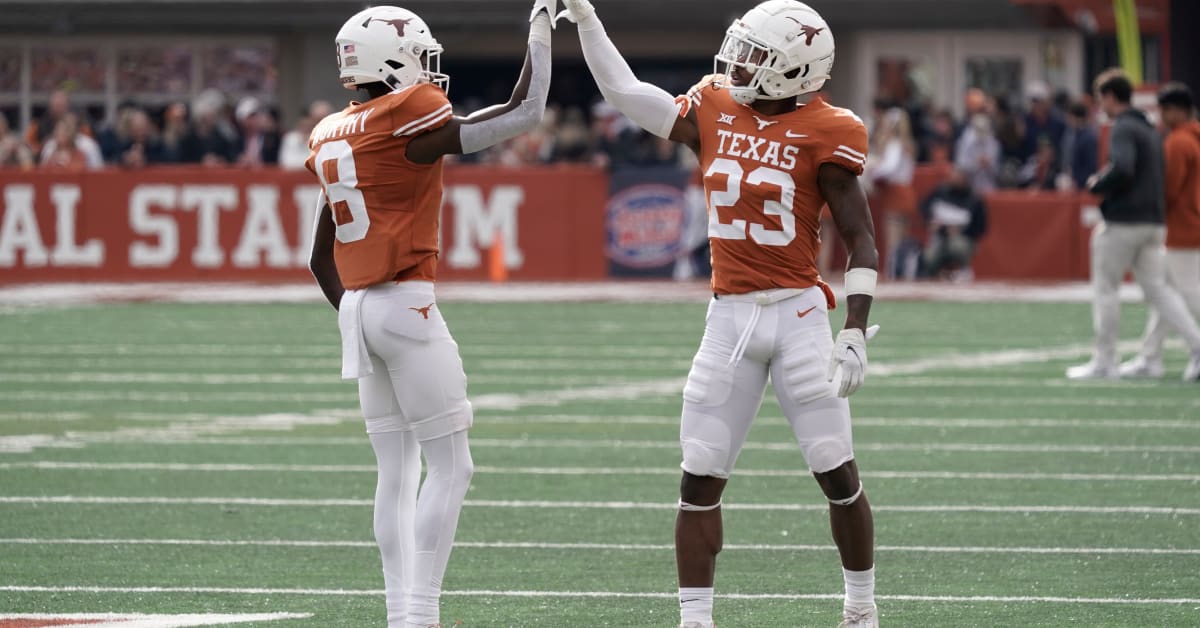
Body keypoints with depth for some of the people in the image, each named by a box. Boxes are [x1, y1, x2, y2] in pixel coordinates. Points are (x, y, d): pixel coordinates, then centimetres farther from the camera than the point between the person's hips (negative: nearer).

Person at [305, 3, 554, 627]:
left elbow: (321, 259, 19)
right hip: (406, 303, -8)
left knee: (397, 470, 12)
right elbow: (524, 113, -6)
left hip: (357, 308, 8)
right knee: (450, 466, -3)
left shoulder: (334, 137, 13)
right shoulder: (409, 120, -11)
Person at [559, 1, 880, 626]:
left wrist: (855, 334, -13)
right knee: (700, 479, 1)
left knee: (837, 473, 0)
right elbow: (627, 94, 14)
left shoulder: (822, 134, -9)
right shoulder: (715, 110, 5)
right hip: (729, 317, 4)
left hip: (799, 315, -4)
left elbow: (861, 240, -7)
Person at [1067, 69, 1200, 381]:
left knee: (1105, 288, 3)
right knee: (1157, 288, 7)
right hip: (1153, 223, 8)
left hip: (1123, 224, -8)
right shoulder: (1150, 129, 18)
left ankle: (1104, 361, 6)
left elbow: (1122, 170, -26)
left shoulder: (1123, 129, -12)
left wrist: (1096, 185, -8)